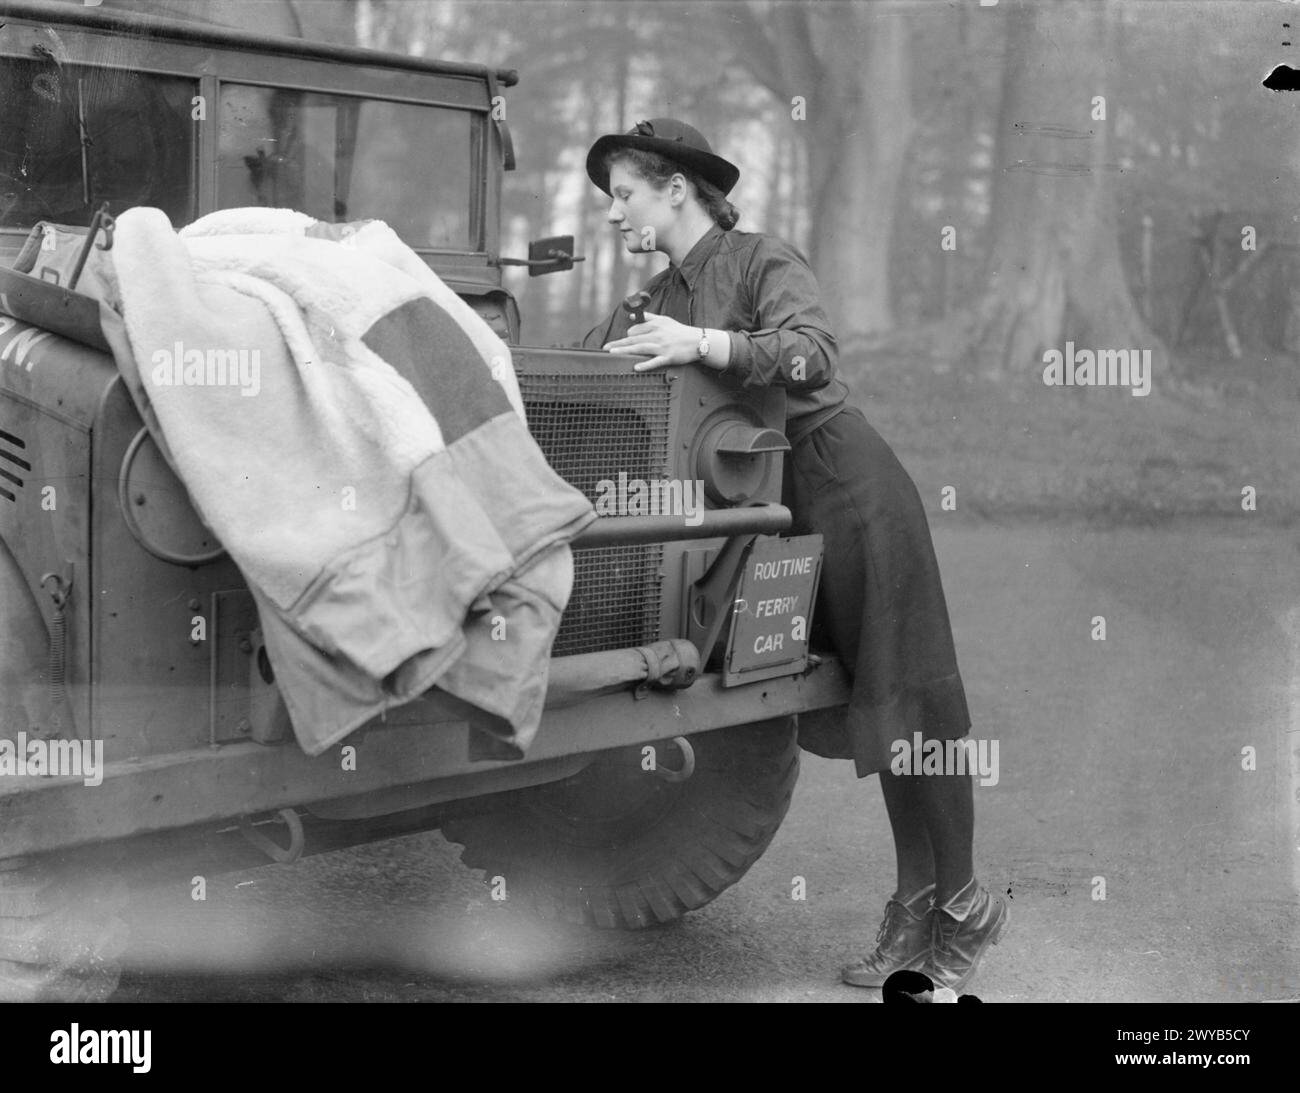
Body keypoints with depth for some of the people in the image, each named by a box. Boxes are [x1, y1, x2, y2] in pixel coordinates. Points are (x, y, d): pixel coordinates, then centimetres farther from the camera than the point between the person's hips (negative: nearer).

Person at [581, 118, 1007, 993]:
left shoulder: (764, 262, -10)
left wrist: (703, 345, -34)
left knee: (907, 698, -3)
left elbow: (811, 356, -26)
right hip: (784, 506, 8)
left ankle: (964, 907, 7)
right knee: (860, 700, 10)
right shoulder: (659, 297, 12)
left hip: (848, 488, -8)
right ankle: (915, 912, 17)